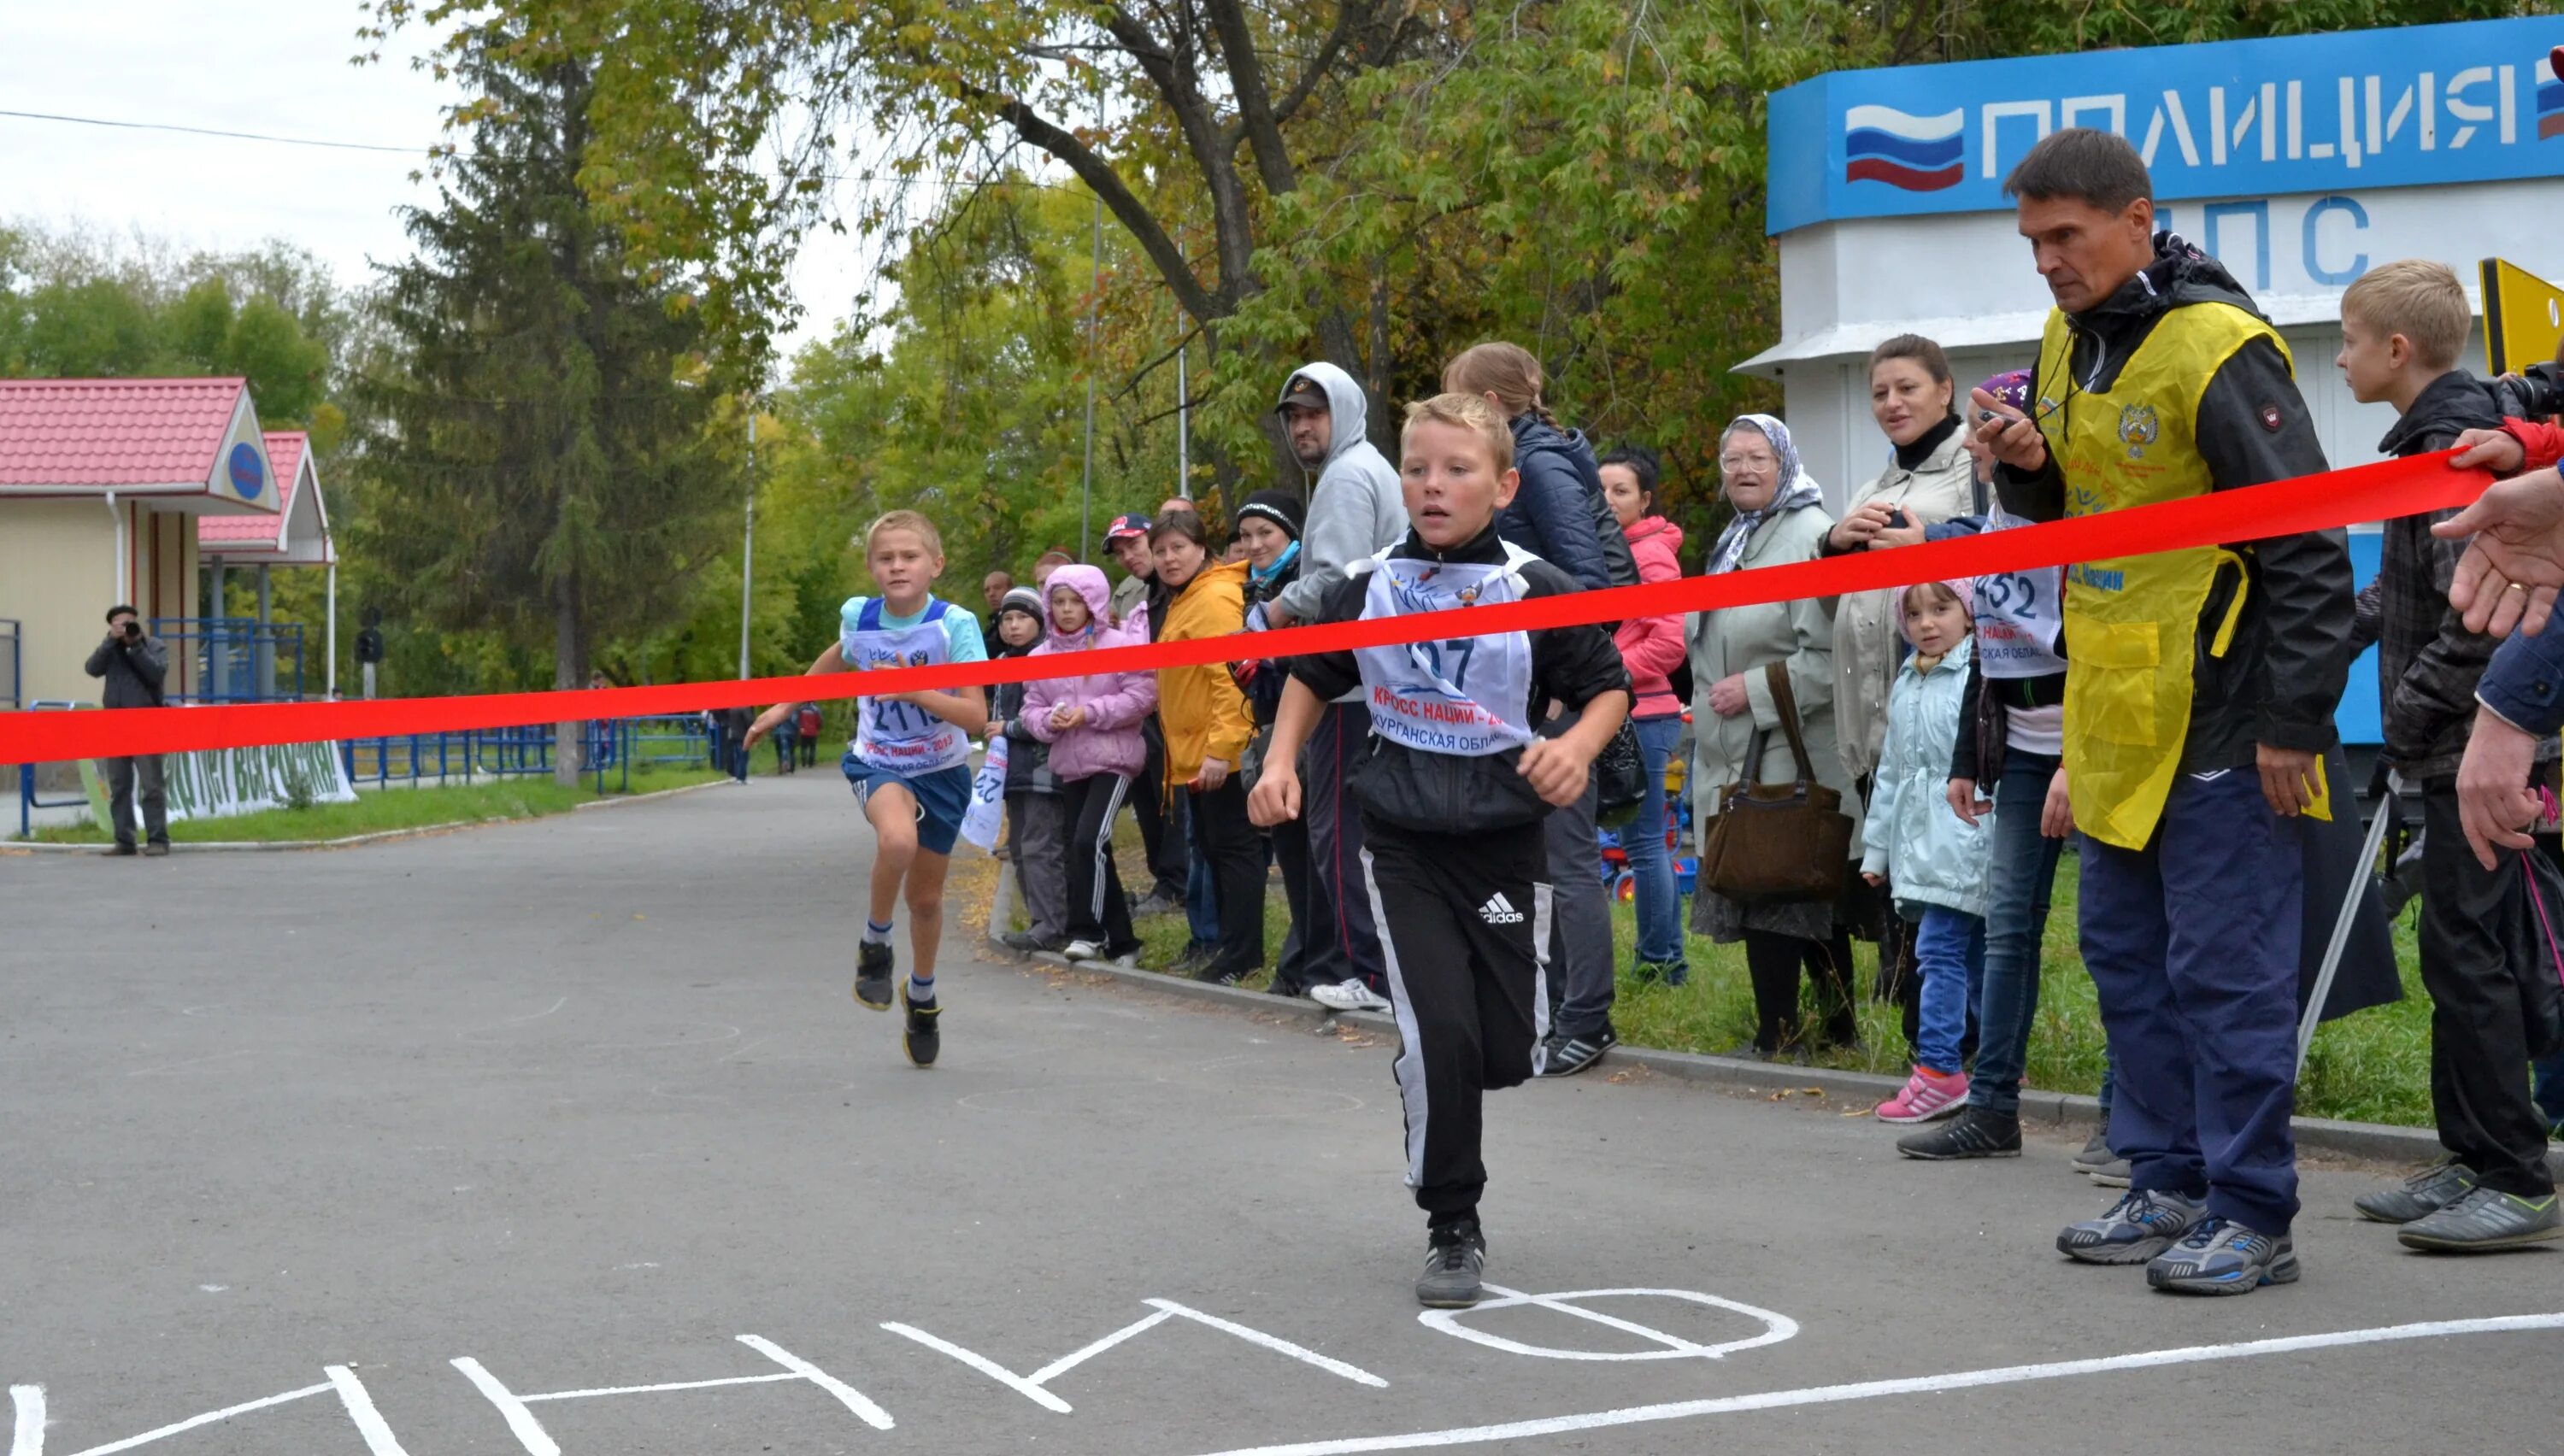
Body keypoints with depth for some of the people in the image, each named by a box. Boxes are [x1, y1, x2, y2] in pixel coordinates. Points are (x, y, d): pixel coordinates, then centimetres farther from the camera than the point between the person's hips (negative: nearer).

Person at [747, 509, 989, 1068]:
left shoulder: (955, 624, -18)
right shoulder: (858, 616, -10)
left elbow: (976, 716, -21)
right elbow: (836, 659, 16)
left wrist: (914, 690, -33)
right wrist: (784, 707, 21)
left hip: (942, 770, 0)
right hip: (878, 762, 0)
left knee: (926, 897, 12)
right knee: (898, 840, -35)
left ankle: (921, 994, 42)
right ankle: (875, 943, -8)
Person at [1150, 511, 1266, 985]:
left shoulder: (1214, 598, -14)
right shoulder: (1183, 602, 17)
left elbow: (1230, 675, -22)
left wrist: (1221, 746, -25)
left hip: (1220, 755, -10)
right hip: (1192, 752, 10)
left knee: (1232, 846, -5)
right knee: (1211, 847, 15)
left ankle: (1241, 954, -2)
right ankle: (1230, 942, 23)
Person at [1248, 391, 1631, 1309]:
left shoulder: (1537, 590, -8)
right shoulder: (1367, 587, -1)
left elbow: (1609, 687, 1)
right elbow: (1314, 675, 17)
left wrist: (1578, 745, -19)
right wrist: (1281, 763, 4)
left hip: (1505, 842, 0)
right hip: (1402, 844, 0)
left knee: (1509, 1051, 5)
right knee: (1437, 1035, -12)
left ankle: (1444, 1082, 42)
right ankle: (1452, 1230, 3)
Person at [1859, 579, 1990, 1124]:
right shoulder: (1905, 686, 18)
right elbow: (1890, 772, 24)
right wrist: (1876, 848, 26)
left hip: (1967, 840, -8)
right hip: (1919, 844, 8)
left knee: (1939, 947, -12)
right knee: (1973, 956, 11)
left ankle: (1938, 1069, -10)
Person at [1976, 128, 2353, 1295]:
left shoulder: (2217, 346, -17)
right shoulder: (2069, 341, 10)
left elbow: (2309, 550, -17)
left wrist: (2294, 718, -18)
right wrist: (2027, 466, -1)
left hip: (2218, 719, -9)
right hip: (2115, 716, 9)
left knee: (2226, 973, -3)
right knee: (2126, 959, 15)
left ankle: (2253, 1215, 5)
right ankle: (2171, 1185, 25)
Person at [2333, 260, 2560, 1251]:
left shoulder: (2457, 447, -16)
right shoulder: (2434, 437, 15)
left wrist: (2414, 712, -16)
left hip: (2478, 748, -10)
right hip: (2461, 750, 10)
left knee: (2465, 951, -8)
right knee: (2460, 953, 13)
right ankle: (2473, 1161, 20)